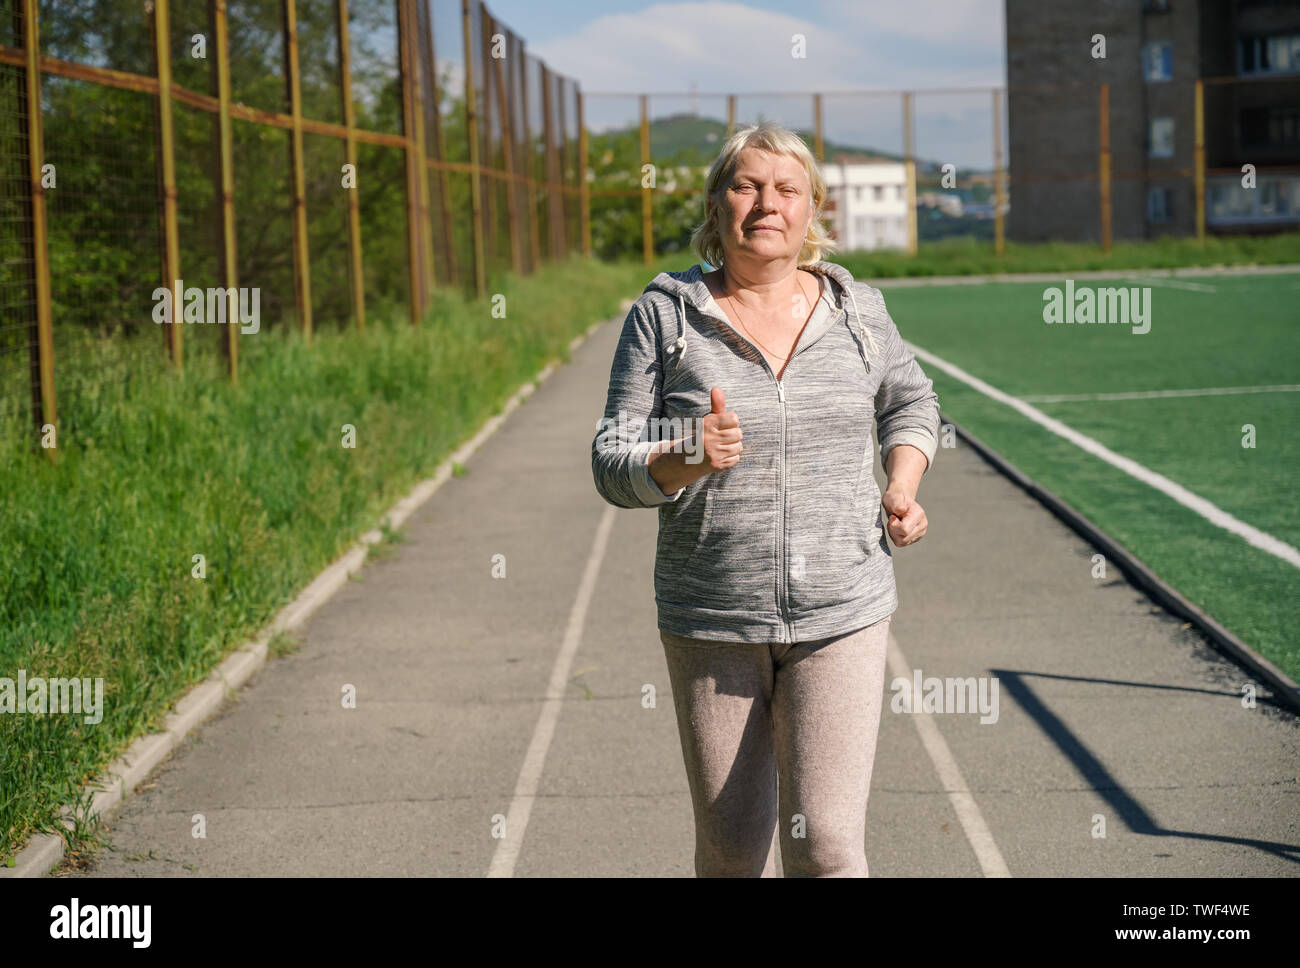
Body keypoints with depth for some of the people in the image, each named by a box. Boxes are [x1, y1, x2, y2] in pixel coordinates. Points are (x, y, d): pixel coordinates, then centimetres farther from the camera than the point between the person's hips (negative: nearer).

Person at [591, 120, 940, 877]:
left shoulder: (855, 310, 3)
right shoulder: (666, 315, -3)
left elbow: (910, 399, 23)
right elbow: (614, 465, -4)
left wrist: (903, 487, 5)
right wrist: (683, 462, -25)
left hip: (841, 615, 0)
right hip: (711, 623, 0)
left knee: (827, 844, -9)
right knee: (732, 842, 9)